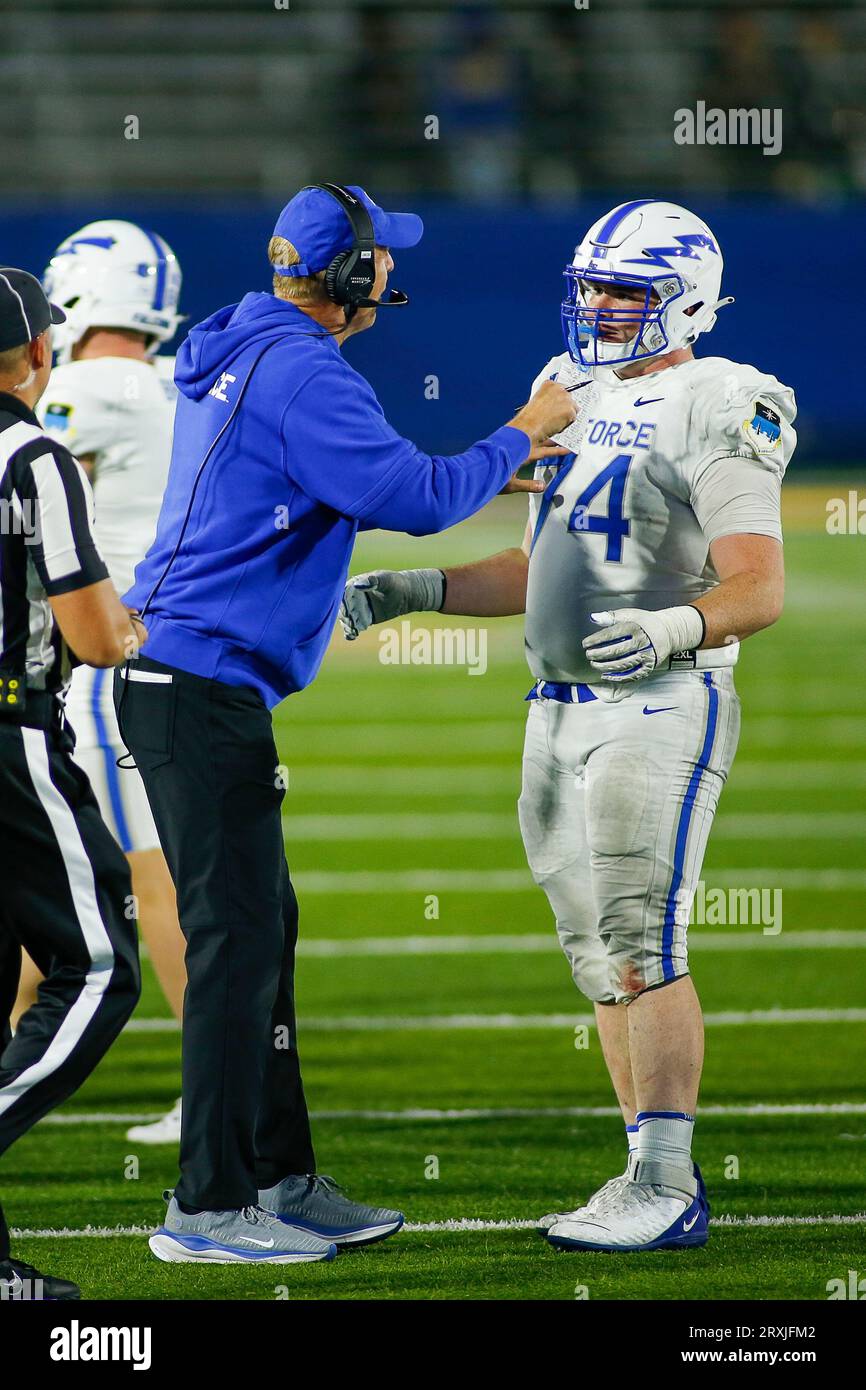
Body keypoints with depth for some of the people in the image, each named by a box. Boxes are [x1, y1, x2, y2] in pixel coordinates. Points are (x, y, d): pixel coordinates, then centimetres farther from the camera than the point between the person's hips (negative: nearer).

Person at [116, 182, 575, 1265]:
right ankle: (209, 1206, -6)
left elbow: (355, 488, 29)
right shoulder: (302, 374, -15)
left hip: (173, 677, 10)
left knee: (262, 930, 14)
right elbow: (415, 499, -19)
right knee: (236, 938, -7)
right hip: (208, 687, -10)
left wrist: (487, 478, 25)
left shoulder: (237, 356, 17)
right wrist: (521, 437, -4)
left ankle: (281, 1179, 20)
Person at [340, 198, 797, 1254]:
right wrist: (411, 591, 15)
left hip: (659, 703, -8)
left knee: (643, 944, -13)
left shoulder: (713, 412, -10)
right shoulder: (574, 394, 15)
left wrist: (672, 629, -35)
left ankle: (665, 1191, -13)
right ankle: (655, 1176, 15)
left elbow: (760, 588, -17)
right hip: (560, 710, 8)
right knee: (601, 957, 9)